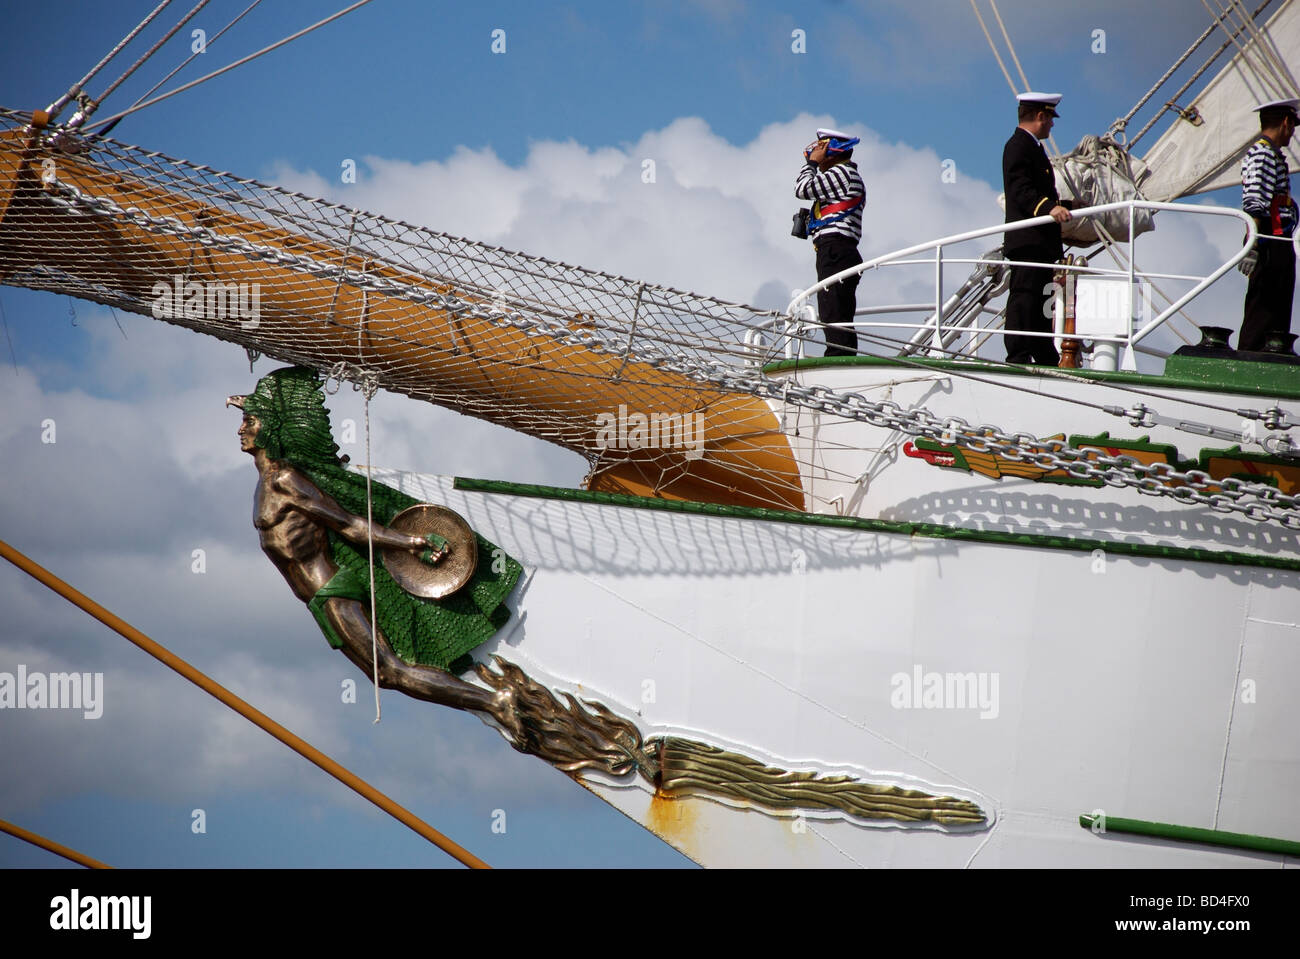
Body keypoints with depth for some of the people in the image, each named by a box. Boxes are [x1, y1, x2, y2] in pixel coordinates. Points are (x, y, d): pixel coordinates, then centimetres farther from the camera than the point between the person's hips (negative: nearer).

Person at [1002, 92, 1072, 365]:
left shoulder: (1029, 146, 23)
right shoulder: (1019, 145, -11)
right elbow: (1020, 188, -24)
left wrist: (1060, 205, 44)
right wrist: (1049, 207, -37)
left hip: (1038, 242, 11)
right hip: (1027, 240, -11)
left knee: (1038, 300, 14)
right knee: (1024, 295, -14)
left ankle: (1046, 357, 19)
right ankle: (1018, 356, -18)